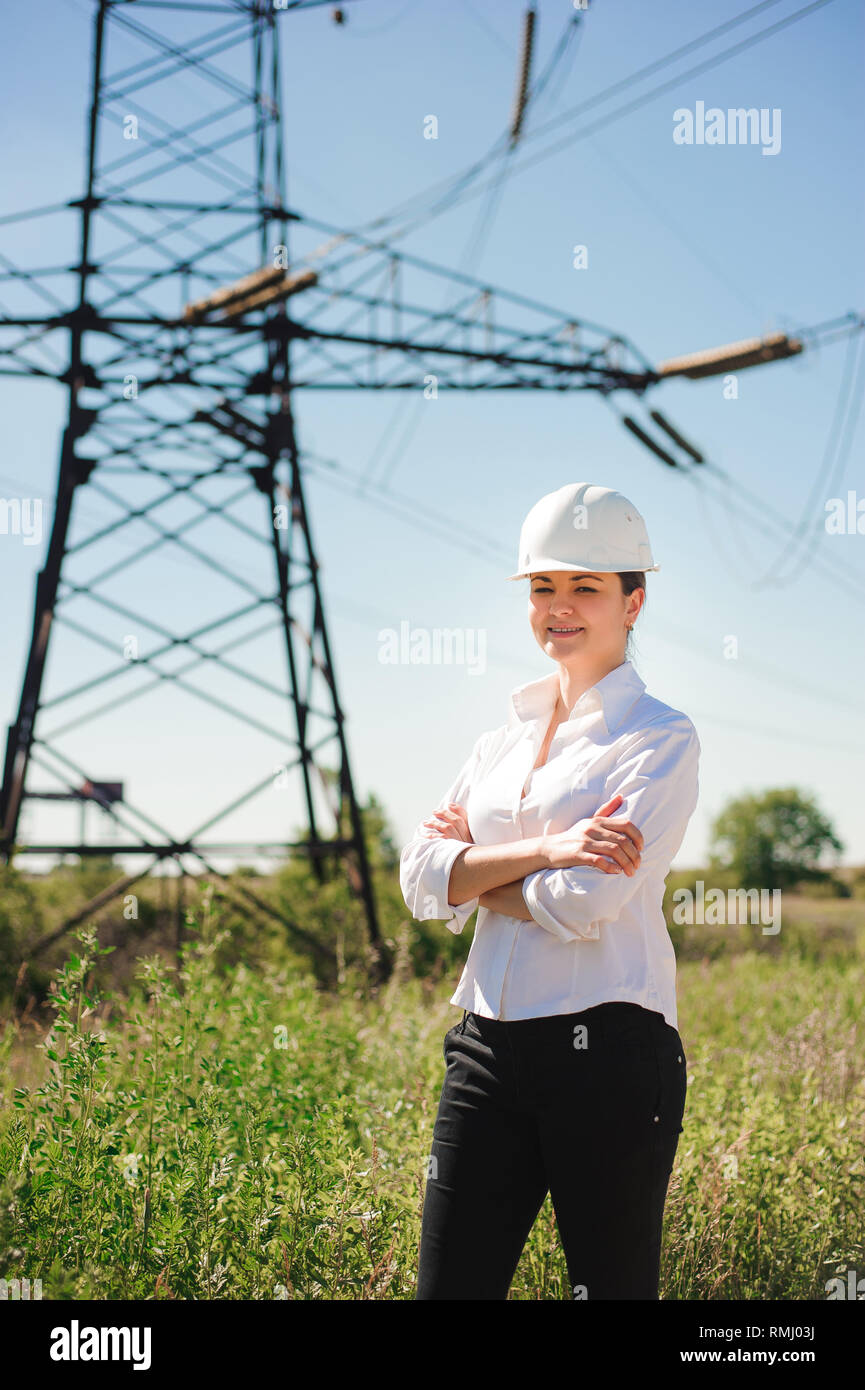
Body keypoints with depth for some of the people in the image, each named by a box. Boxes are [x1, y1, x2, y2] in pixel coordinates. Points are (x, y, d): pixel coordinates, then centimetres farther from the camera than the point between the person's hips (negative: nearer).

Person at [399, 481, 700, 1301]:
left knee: (610, 1284, 4)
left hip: (608, 1051, -5)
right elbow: (421, 881, 3)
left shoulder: (661, 740, -4)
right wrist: (546, 848, -11)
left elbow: (585, 904, -15)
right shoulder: (502, 739, 15)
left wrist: (475, 869, 0)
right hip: (487, 1048, 6)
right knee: (449, 1283, 6)